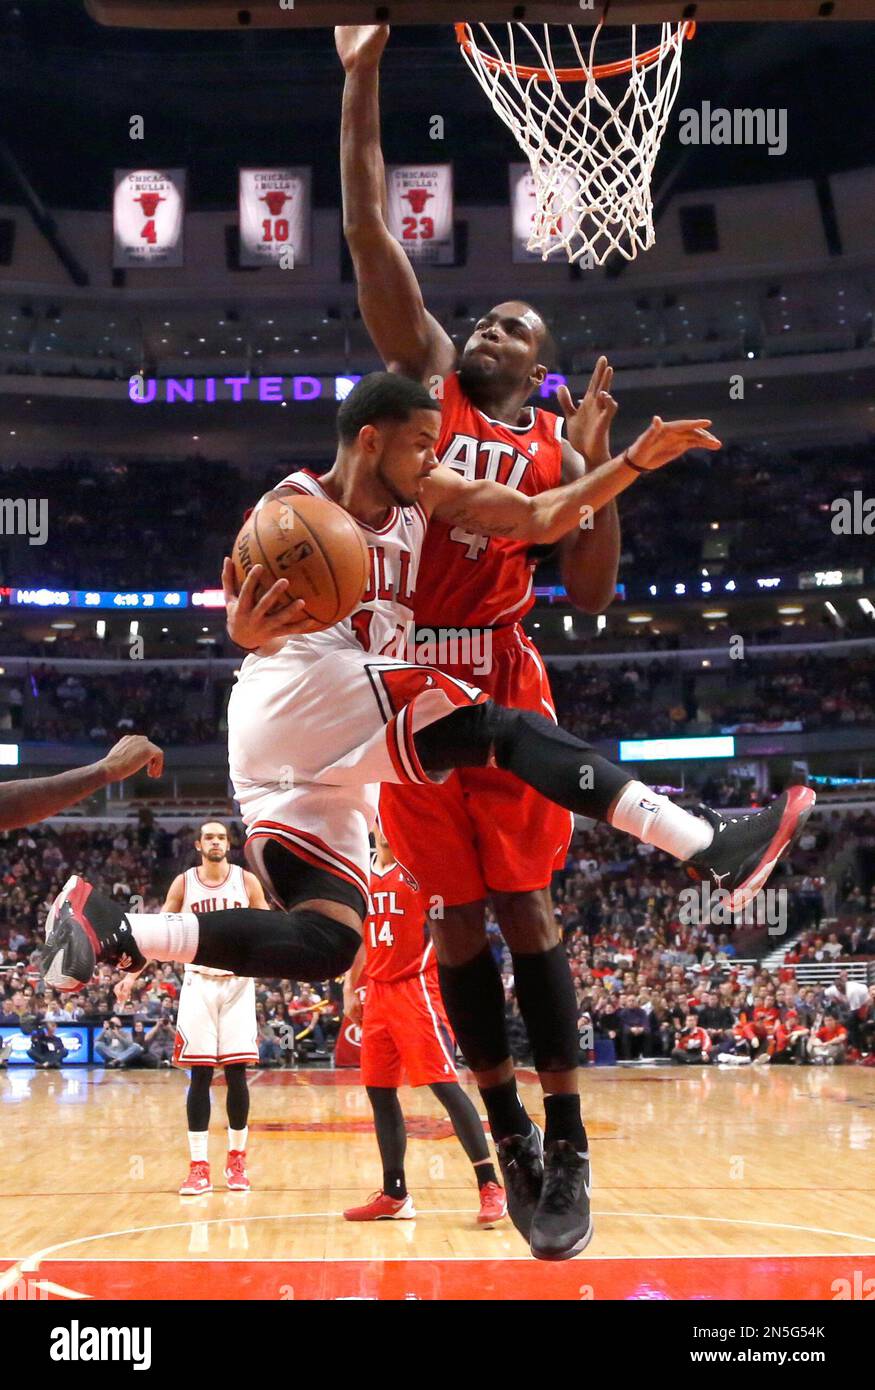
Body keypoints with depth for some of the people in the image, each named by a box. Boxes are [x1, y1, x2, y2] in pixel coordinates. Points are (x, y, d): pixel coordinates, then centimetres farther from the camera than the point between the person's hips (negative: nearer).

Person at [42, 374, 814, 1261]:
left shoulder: (427, 494, 19)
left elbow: (542, 521, 15)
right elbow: (251, 632, -10)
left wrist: (634, 460, 5)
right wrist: (251, 624, -34)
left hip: (292, 760, 8)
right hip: (307, 696, -8)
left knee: (322, 943, 0)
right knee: (506, 733, -16)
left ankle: (104, 930, 3)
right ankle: (711, 848, -26)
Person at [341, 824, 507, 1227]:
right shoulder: (365, 873, 13)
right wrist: (350, 987, 19)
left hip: (417, 989, -7)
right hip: (378, 993, 7)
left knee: (444, 1085, -12)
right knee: (379, 1092, 8)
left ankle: (490, 1186, -9)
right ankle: (394, 1196, 16)